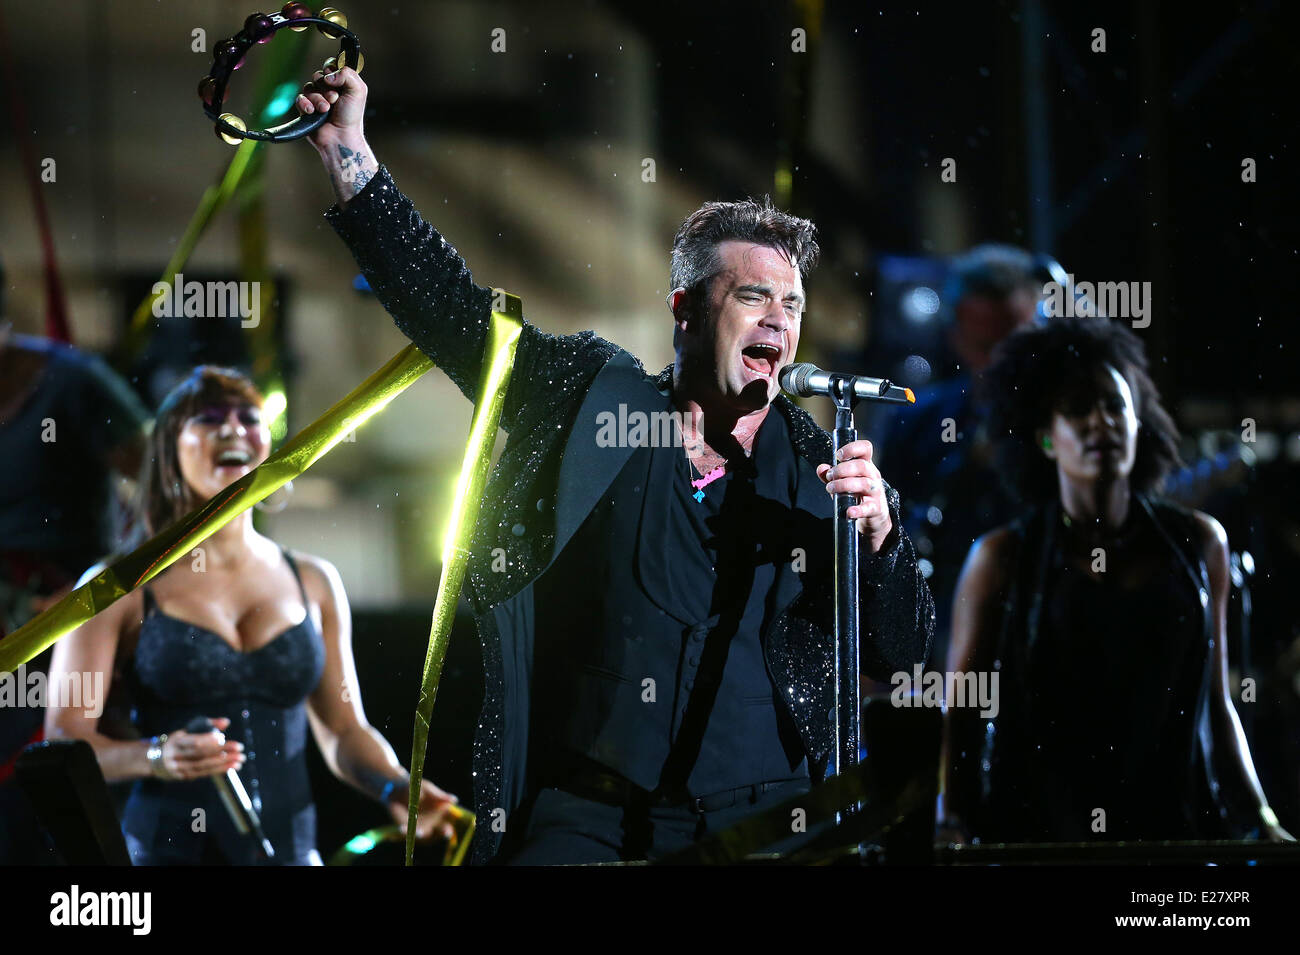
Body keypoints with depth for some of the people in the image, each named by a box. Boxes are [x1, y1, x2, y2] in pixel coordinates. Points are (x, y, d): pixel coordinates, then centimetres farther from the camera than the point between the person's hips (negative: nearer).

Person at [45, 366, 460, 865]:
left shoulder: (313, 583, 12)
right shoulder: (120, 587, 0)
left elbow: (344, 730, 15)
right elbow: (61, 742, -5)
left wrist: (396, 790, -5)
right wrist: (156, 757, -24)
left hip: (289, 849, 3)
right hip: (165, 850, -3)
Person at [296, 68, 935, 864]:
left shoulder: (823, 474, 8)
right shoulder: (593, 401, 10)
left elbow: (903, 652, 7)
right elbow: (452, 310, 12)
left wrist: (877, 534, -11)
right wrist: (350, 156, 8)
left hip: (762, 823, -1)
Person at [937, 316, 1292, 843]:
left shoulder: (1197, 543, 11)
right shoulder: (1005, 558, 3)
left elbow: (1214, 707, 17)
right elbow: (961, 715, 3)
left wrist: (1258, 821, 9)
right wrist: (954, 828, -10)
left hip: (1175, 826, 3)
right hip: (1038, 833, -3)